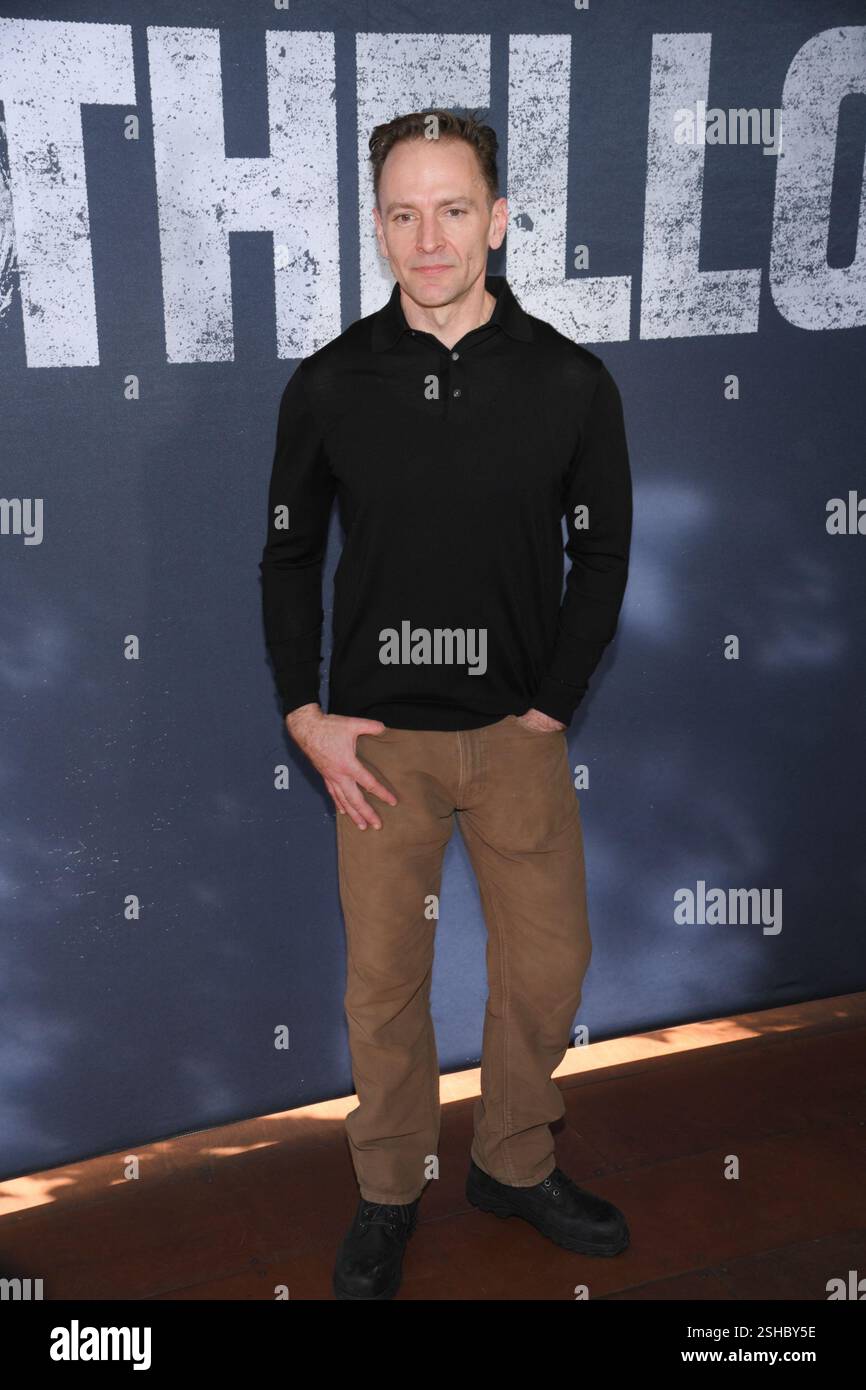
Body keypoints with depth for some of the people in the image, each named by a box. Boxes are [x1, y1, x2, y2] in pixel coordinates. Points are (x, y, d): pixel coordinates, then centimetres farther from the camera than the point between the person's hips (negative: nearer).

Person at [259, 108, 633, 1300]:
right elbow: (288, 554, 4)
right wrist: (305, 715, -3)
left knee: (548, 965, 9)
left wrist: (551, 708, -4)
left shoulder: (571, 382, -4)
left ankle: (515, 1166, 34)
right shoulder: (329, 383, -2)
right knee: (384, 975, 9)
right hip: (378, 738, 0)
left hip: (520, 733, 1)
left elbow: (601, 556, 2)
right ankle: (389, 1192, 31)